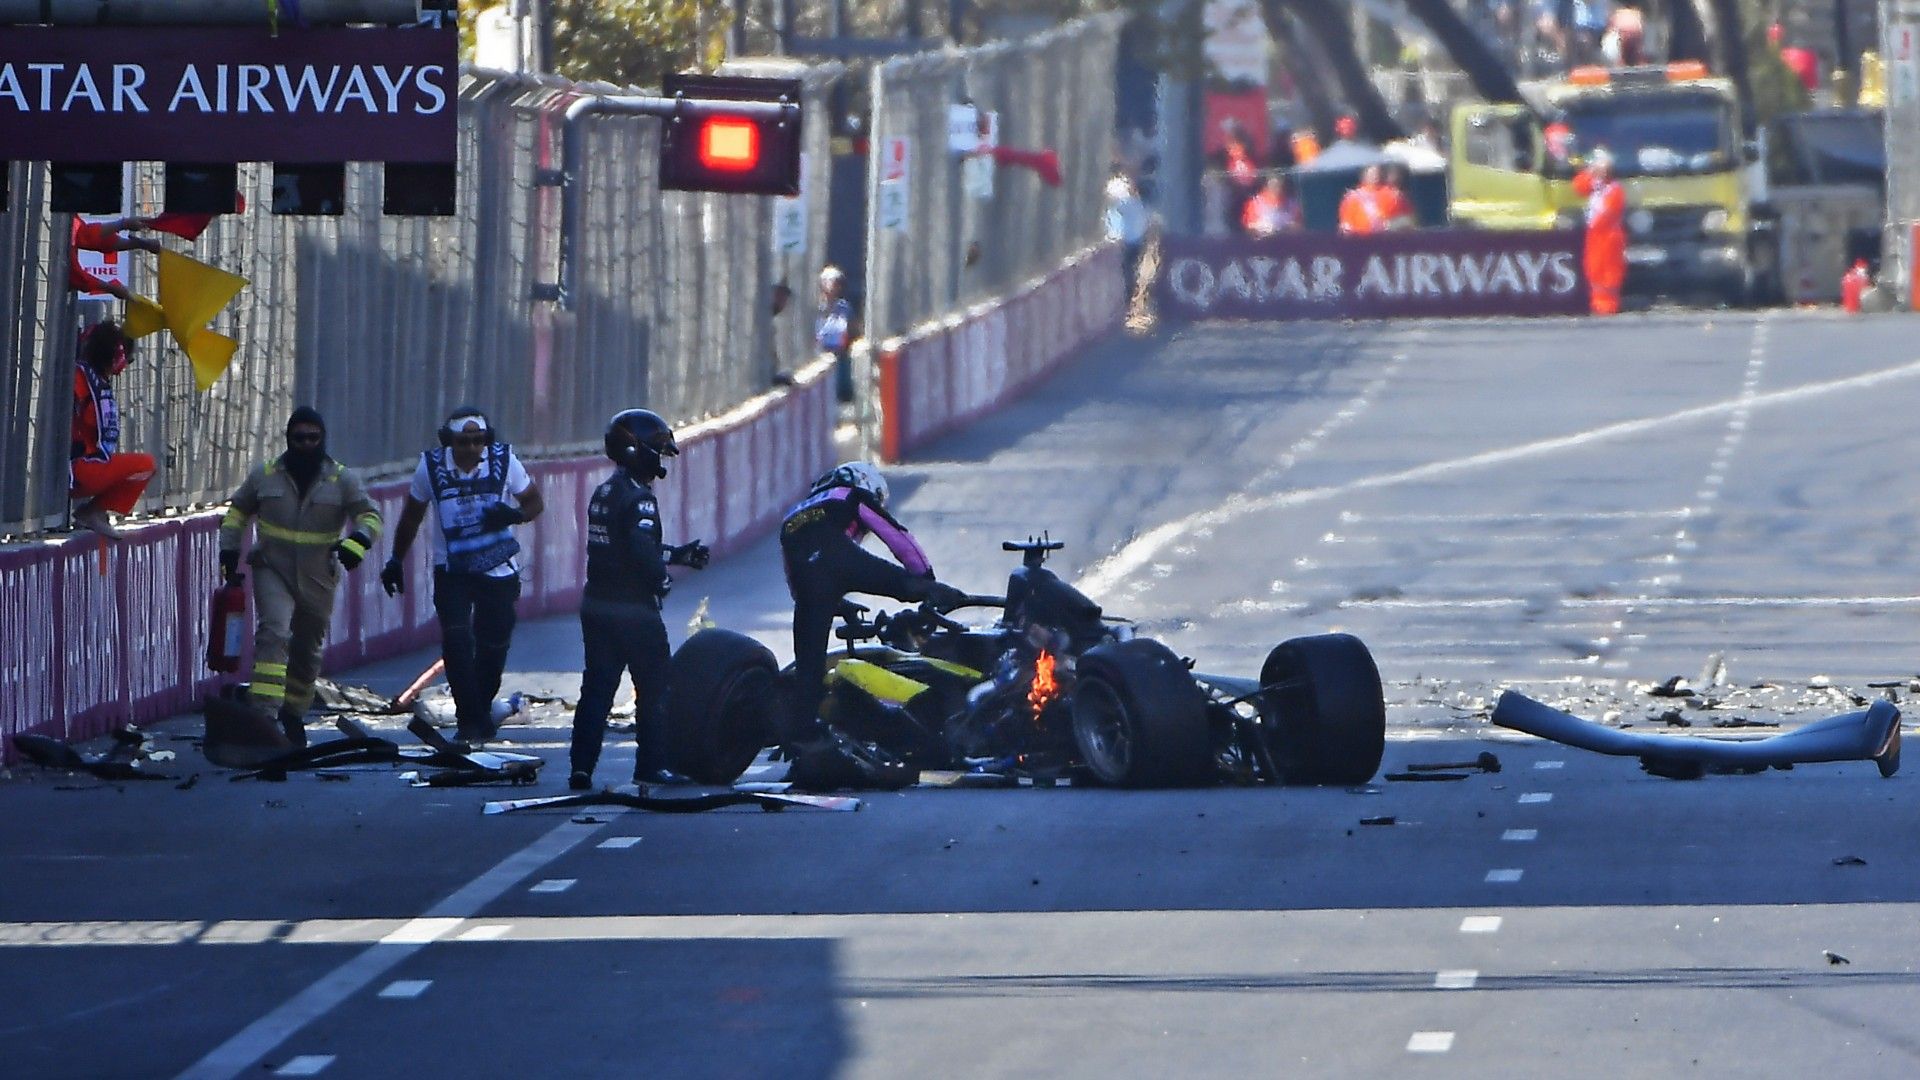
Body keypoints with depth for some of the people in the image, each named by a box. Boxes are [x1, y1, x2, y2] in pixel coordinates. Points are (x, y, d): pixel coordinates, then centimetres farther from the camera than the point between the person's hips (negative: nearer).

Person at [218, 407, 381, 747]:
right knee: (274, 632, -25)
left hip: (318, 579, 2)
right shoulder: (264, 477, 1)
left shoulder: (343, 480, -3)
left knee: (308, 651, 15)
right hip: (272, 572, -2)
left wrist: (358, 540, -31)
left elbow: (369, 516, -10)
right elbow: (237, 512, 15)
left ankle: (293, 713, 37)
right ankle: (264, 711, -32)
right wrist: (229, 551, 5)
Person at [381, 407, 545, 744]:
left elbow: (534, 502, 3)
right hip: (452, 570, 0)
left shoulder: (503, 461, -8)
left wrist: (514, 514, -20)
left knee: (493, 646, 4)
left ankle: (481, 713, 24)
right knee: (456, 640, -17)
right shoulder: (431, 467, -8)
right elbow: (412, 516, 8)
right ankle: (471, 720, -15)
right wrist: (396, 560, 11)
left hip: (498, 571, 0)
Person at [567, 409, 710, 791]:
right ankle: (651, 766, 7)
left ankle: (581, 767, 5)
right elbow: (643, 552, -27)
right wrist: (663, 579, -7)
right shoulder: (638, 498, -17)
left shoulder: (603, 493, 13)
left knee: (597, 687, 9)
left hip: (596, 603, 8)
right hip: (633, 609, -8)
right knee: (654, 687, 4)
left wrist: (678, 555, 21)